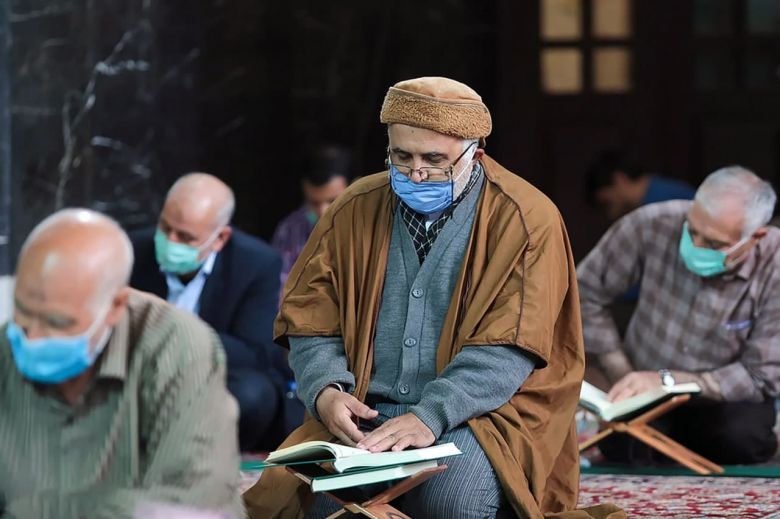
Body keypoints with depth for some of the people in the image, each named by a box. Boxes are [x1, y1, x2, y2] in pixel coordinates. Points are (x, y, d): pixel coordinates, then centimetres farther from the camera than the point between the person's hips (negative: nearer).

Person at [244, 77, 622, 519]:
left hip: (480, 411, -3)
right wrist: (326, 389, -12)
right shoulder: (357, 209, 8)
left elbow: (506, 348, -13)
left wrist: (431, 416, -26)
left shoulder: (525, 220, -5)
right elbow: (310, 322, 9)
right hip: (364, 414, 3)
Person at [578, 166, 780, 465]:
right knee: (624, 446, -31)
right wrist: (622, 378, -9)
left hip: (723, 405, -1)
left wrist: (667, 381, -24)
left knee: (744, 435, -34)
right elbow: (585, 294, -3)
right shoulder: (653, 225, -16)